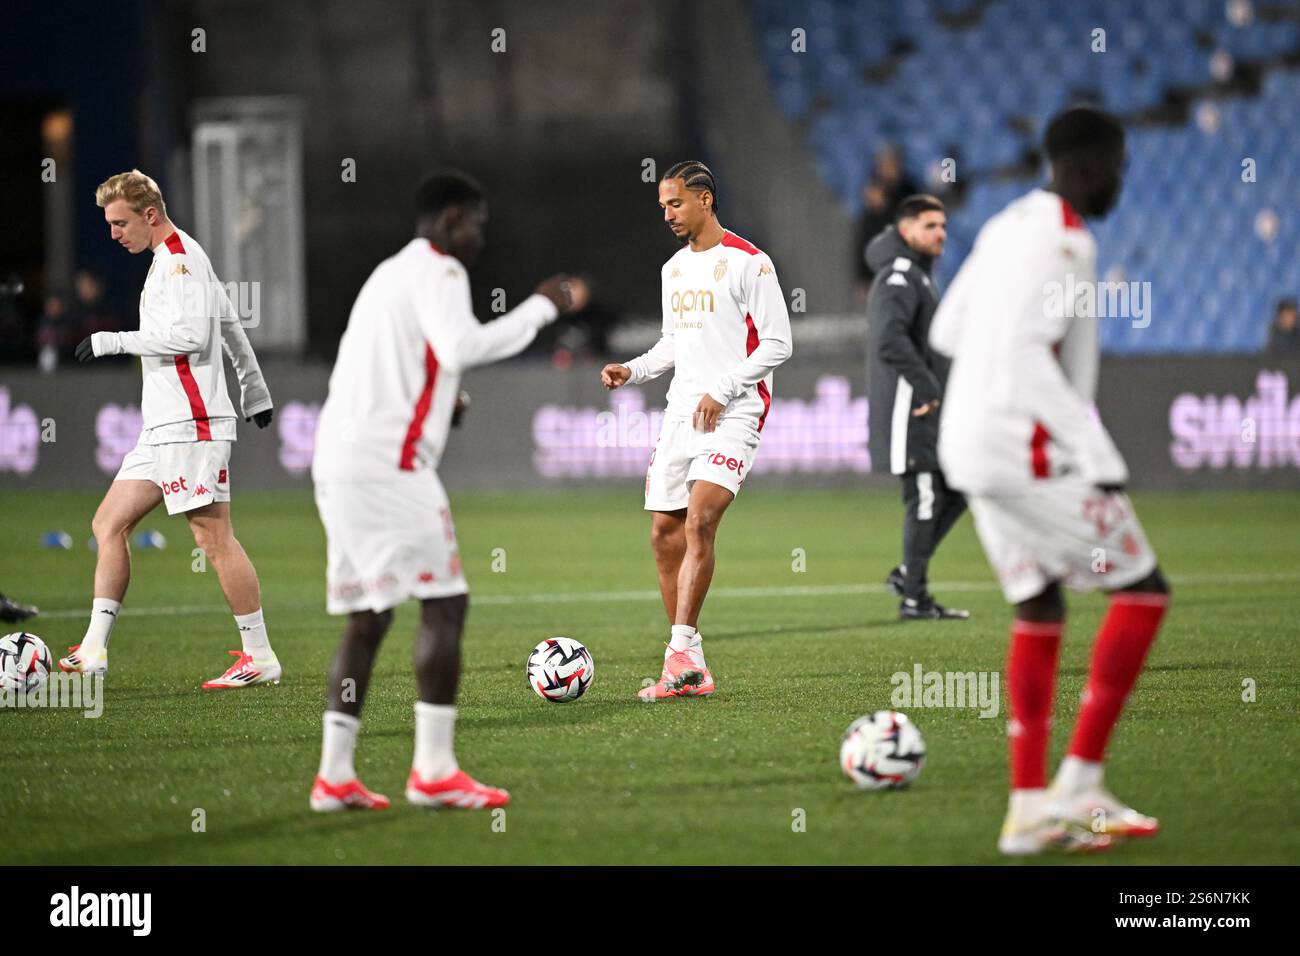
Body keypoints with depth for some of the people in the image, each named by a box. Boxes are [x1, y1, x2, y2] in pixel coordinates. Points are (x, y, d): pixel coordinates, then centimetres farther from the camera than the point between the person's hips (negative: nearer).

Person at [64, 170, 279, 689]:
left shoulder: (181, 255, -9)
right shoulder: (171, 259, 21)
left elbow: (190, 334, -22)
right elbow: (232, 327, 29)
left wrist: (113, 342, -16)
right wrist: (255, 392, 37)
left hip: (192, 425, -10)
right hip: (164, 428, 10)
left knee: (214, 537, -9)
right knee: (109, 523, 5)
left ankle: (260, 657, -4)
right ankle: (94, 648, 2)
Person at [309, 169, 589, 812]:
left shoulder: (388, 273, 25)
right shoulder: (437, 270, -4)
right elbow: (461, 345, -22)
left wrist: (435, 397, 26)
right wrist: (543, 306, -13)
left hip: (337, 464, 10)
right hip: (389, 464, -10)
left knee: (368, 615, 11)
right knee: (445, 602, -7)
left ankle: (334, 775, 7)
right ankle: (433, 771, -11)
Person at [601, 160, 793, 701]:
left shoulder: (748, 263, -7)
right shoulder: (674, 268, 16)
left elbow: (777, 343, -9)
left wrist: (721, 391, -16)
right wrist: (633, 371, 8)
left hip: (732, 414, -8)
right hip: (680, 412, 8)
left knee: (699, 521, -23)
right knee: (664, 534, 3)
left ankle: (680, 651, -25)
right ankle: (690, 671, 9)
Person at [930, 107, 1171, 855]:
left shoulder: (1005, 227, 14)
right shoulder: (1066, 239, -15)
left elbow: (947, 330, 19)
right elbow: (1024, 351, -23)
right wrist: (1100, 458, -23)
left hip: (970, 448, 9)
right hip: (1030, 452, -9)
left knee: (1040, 611, 12)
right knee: (1144, 592, -1)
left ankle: (1030, 807, 7)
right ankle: (1080, 783, -4)